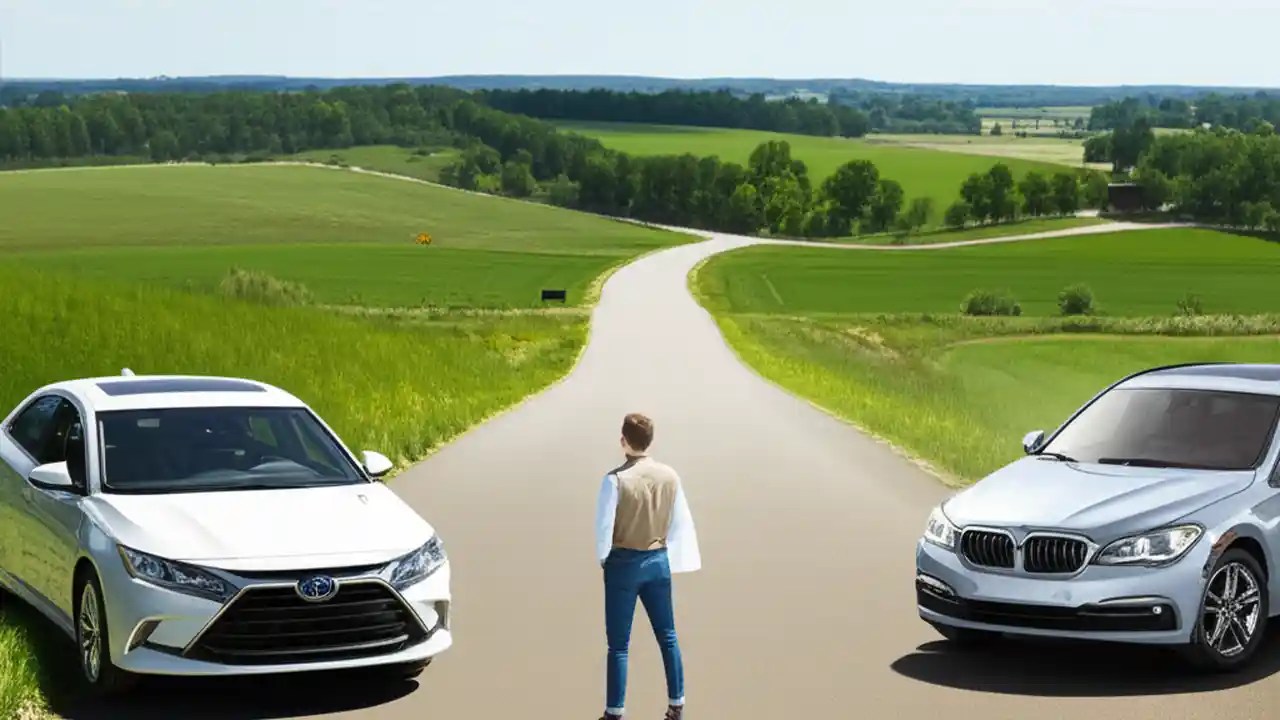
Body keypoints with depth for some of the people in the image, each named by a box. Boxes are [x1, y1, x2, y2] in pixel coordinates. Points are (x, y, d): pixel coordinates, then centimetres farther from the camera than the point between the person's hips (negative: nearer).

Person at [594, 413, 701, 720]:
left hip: (623, 563, -4)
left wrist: (603, 556, 5)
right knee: (667, 636, 16)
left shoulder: (616, 479, -18)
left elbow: (604, 524, -14)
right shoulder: (669, 476, -3)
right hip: (658, 561, 4)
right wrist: (674, 560, 15)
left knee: (619, 644, 4)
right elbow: (681, 522, 4)